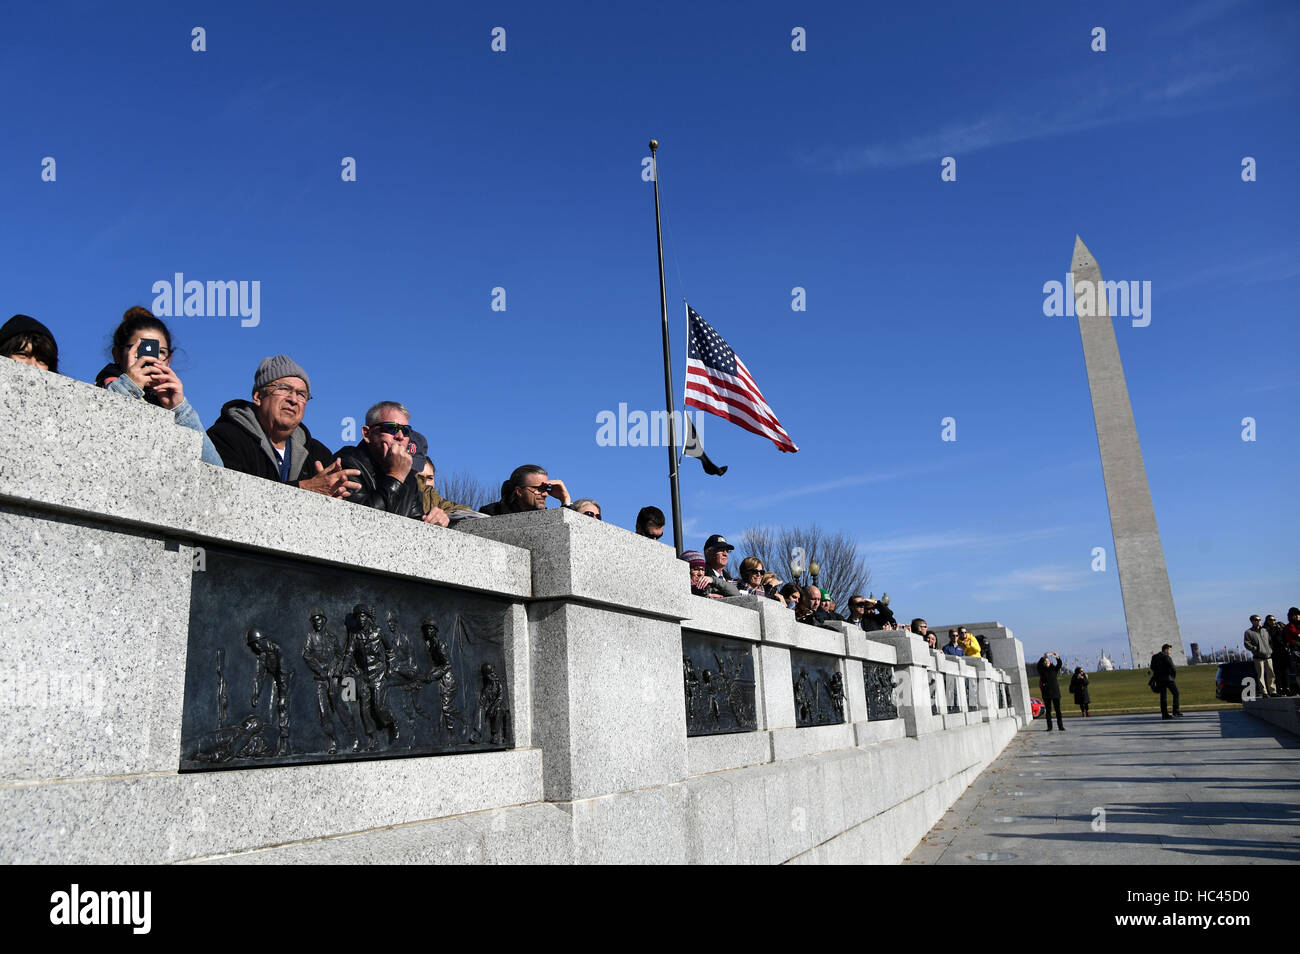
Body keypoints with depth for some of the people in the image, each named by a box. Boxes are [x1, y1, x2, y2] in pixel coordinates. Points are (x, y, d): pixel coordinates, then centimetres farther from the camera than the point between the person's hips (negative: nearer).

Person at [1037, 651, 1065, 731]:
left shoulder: (1054, 669, 6)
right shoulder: (1042, 670, 3)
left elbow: (1059, 664, -11)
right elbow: (1039, 664, -16)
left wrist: (1057, 658, -30)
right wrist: (1043, 657, -30)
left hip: (1055, 692, 1)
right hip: (1046, 693, -1)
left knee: (1058, 709, 0)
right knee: (1048, 710, 1)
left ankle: (1060, 726, 3)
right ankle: (1049, 727, 5)